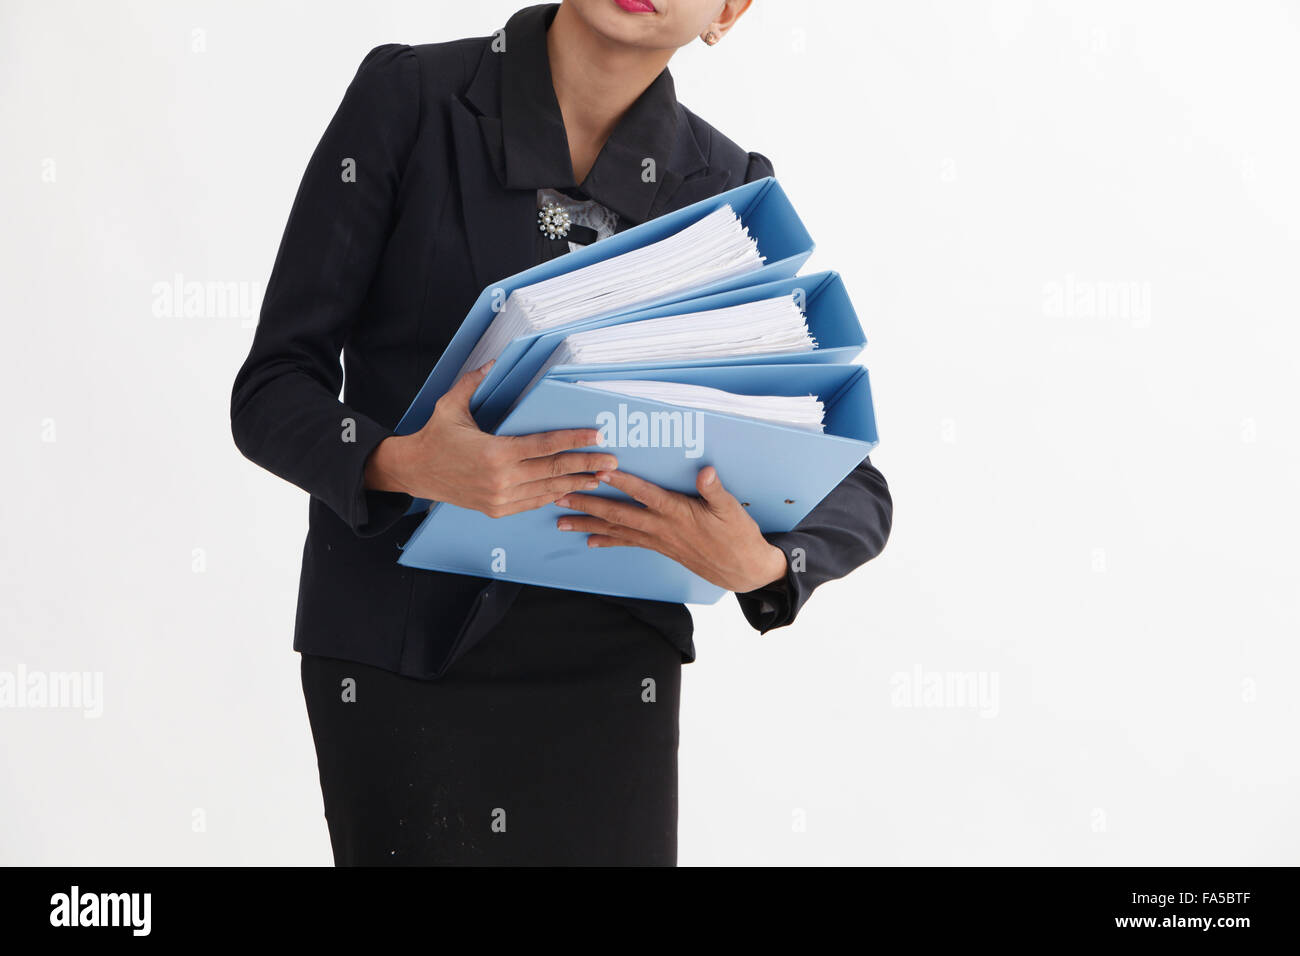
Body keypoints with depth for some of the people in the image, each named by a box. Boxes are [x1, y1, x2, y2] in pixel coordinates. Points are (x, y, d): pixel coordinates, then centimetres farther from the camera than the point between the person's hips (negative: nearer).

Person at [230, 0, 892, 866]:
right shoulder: (407, 97, -4)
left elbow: (857, 497, 1)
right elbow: (272, 391, -5)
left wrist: (761, 564, -20)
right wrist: (406, 464, -25)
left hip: (607, 667, 2)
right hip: (401, 654, -2)